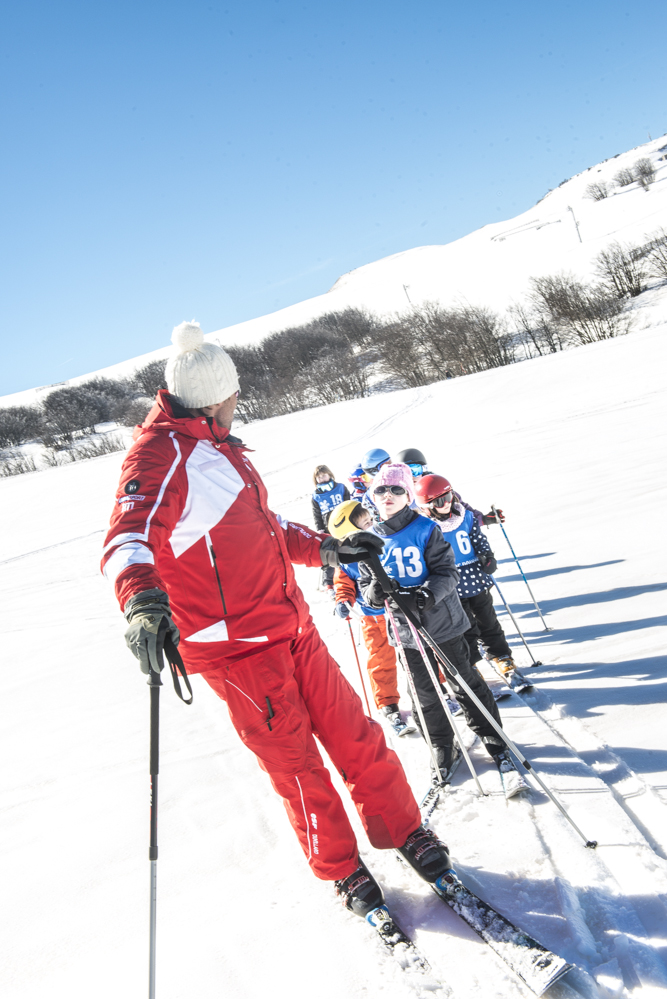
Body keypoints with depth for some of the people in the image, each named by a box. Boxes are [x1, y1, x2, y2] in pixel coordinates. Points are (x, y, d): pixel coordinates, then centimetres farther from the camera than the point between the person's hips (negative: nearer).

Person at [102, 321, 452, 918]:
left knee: (352, 732, 13)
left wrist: (326, 549, 27)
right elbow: (133, 533, -33)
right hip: (233, 644, -8)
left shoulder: (216, 447, 15)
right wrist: (140, 599, -52)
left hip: (290, 625, 8)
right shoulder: (162, 451, -15)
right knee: (294, 762, 6)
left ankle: (404, 831, 31)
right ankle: (341, 868, 28)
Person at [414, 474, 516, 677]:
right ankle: (470, 663, 24)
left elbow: (479, 539, 8)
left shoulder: (466, 516, -3)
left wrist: (488, 556, -8)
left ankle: (501, 655, 32)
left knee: (487, 621, 16)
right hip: (452, 588, -3)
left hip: (476, 579, 3)